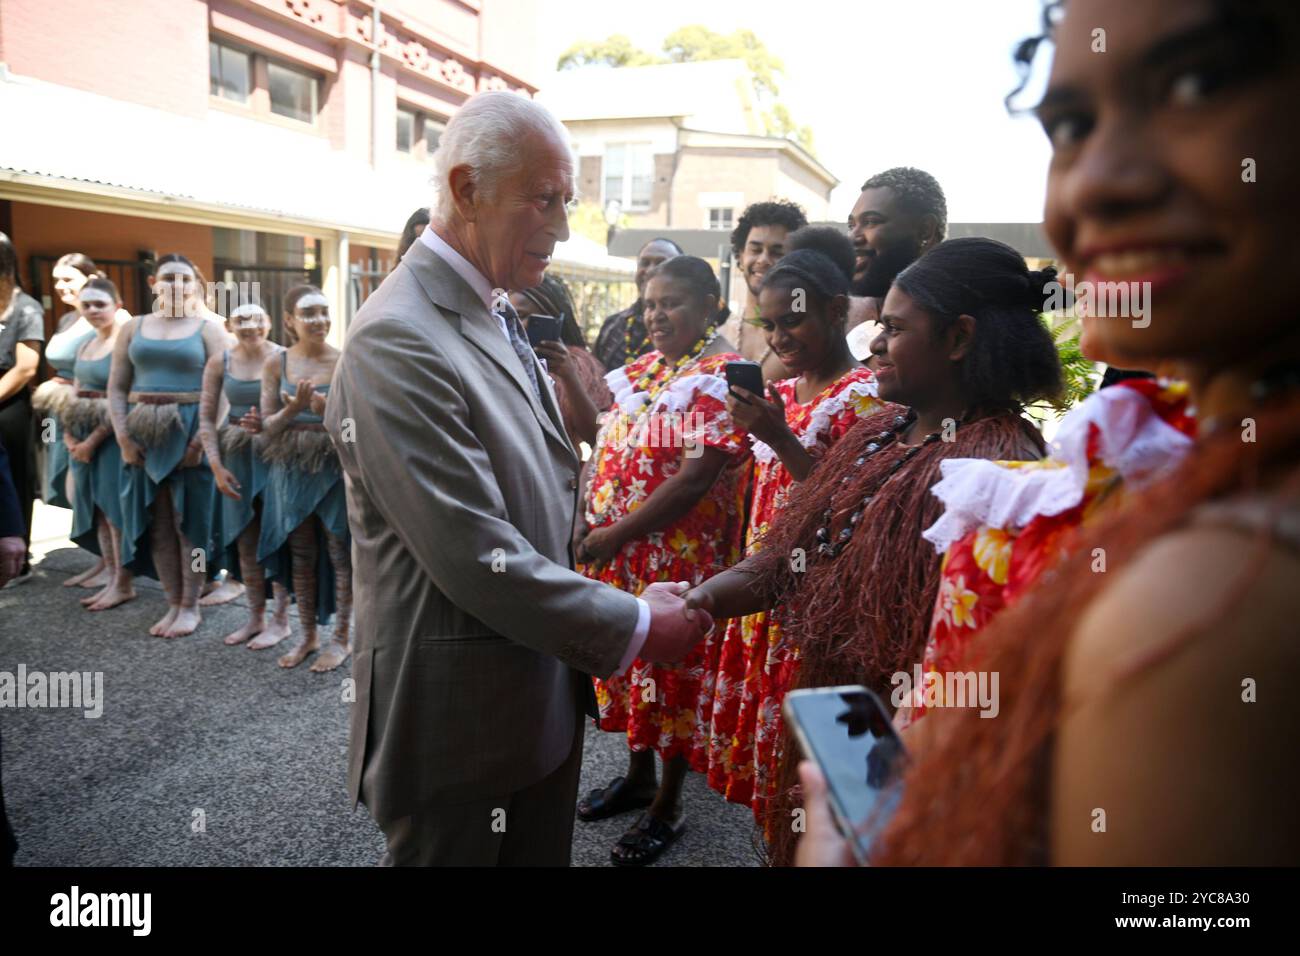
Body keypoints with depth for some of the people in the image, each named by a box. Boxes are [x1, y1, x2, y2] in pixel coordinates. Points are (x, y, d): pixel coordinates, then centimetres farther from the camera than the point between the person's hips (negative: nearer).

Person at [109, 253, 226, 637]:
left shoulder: (208, 329, 2)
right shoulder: (133, 327, 12)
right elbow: (116, 388, 9)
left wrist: (201, 439, -15)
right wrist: (122, 436, -3)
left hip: (191, 431, -3)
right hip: (145, 434, 4)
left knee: (189, 520, 1)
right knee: (157, 522, 6)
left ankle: (191, 606, 12)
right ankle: (173, 604, 17)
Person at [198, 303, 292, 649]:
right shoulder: (220, 362, 3)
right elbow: (206, 417, 4)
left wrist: (269, 424, -25)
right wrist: (216, 466, -3)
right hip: (236, 455, 4)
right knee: (244, 539, 12)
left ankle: (280, 620, 15)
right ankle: (256, 617, 27)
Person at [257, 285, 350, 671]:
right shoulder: (276, 363, 1)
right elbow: (267, 425, 0)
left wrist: (330, 412, -24)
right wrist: (293, 409, -19)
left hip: (337, 466, -3)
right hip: (291, 469, 3)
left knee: (339, 552, 5)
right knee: (300, 553, 12)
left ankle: (341, 637, 18)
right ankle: (308, 634, 28)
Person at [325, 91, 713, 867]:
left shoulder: (497, 318, 8)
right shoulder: (397, 340, -21)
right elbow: (479, 561, -25)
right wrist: (636, 627, -16)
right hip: (459, 722, -8)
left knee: (542, 852, 23)